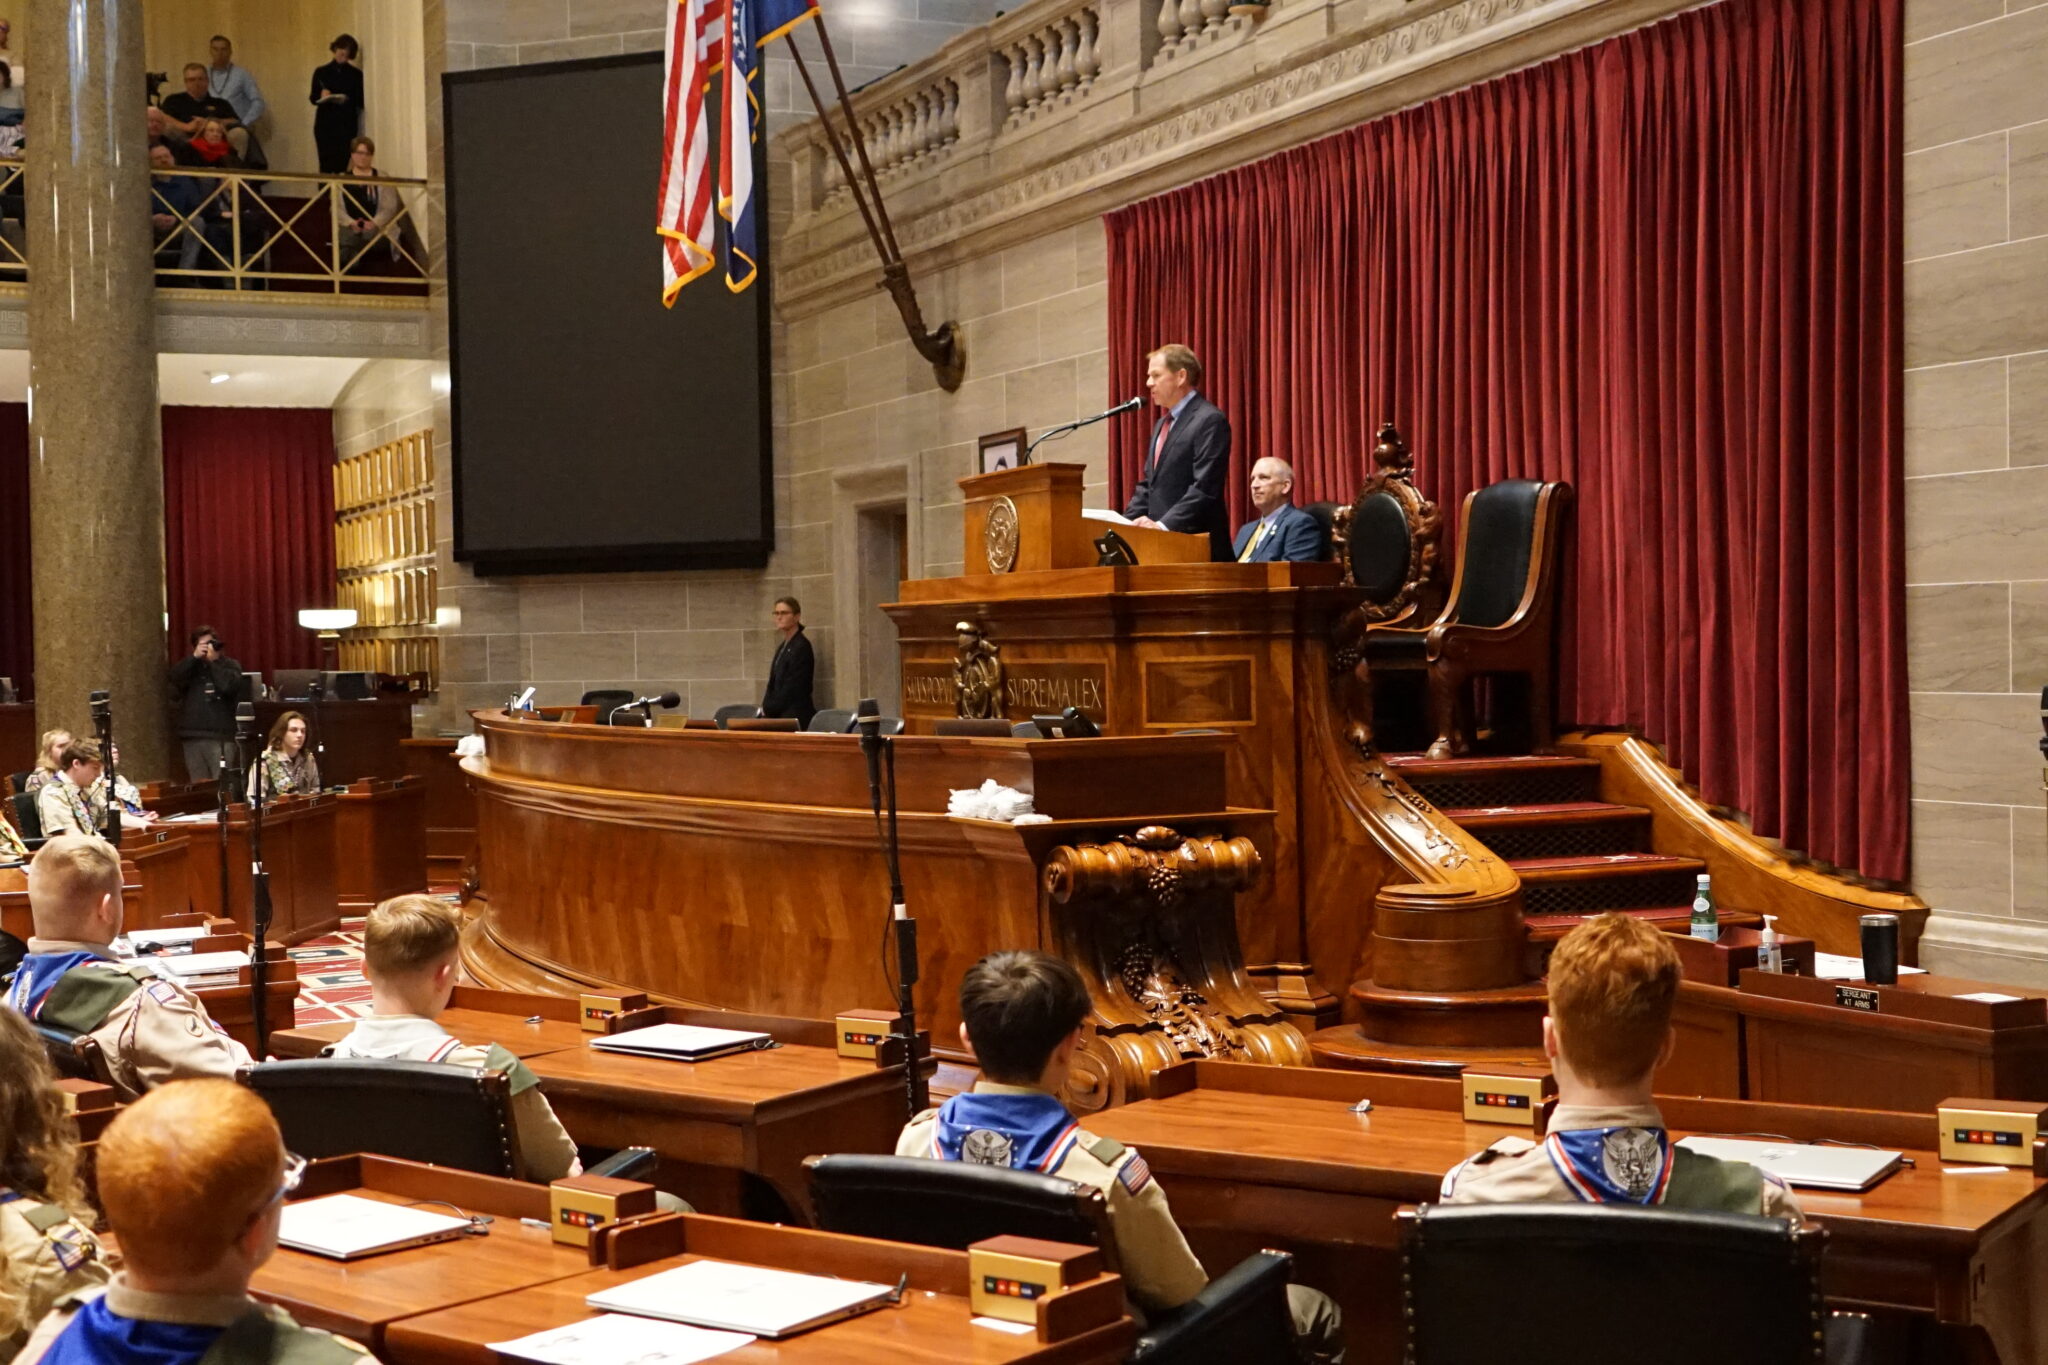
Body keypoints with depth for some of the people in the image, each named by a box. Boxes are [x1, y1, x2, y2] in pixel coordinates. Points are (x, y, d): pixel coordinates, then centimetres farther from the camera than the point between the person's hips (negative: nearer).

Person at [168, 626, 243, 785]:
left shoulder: (230, 665, 9)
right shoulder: (190, 666, 19)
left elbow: (228, 685, -12)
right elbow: (175, 680, -1)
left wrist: (212, 661, -4)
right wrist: (194, 657, -7)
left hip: (220, 737, -4)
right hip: (192, 736, 4)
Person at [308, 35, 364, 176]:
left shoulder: (356, 74, 8)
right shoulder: (321, 72, 11)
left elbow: (360, 101, 4)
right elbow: (313, 98, 8)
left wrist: (346, 100, -15)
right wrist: (322, 96, -14)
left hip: (347, 125, -1)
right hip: (325, 124, 1)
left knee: (343, 165, -11)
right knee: (326, 165, -5)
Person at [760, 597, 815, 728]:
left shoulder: (802, 647, -10)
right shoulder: (782, 647, 17)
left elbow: (793, 688, -14)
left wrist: (768, 709, -9)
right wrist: (765, 708, 2)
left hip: (796, 718, -8)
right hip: (780, 715, 8)